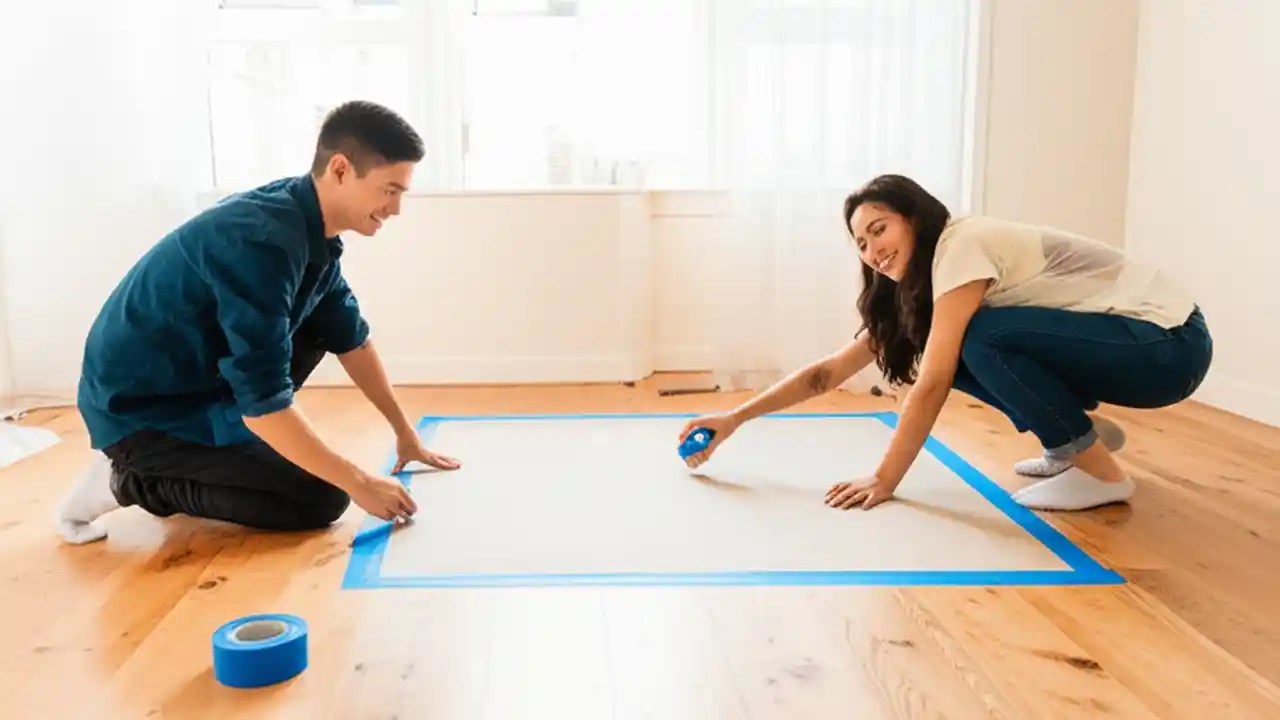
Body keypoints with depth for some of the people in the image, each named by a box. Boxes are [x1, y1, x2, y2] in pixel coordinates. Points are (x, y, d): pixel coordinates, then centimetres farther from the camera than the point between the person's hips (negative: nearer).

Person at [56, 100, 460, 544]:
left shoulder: (311, 229, -2)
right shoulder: (263, 241, -29)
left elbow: (351, 338, 11)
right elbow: (263, 407, -29)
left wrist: (405, 432, 13)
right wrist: (359, 483, -22)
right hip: (140, 410, -9)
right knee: (322, 499, -12)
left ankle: (203, 456, 11)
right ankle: (135, 480, -1)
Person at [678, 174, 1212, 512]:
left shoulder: (963, 246, -21)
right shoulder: (908, 290, 5)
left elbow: (932, 384, -24)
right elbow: (831, 370, 3)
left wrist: (885, 480, -20)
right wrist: (734, 418, -1)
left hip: (1170, 341, -8)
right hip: (1125, 335, 8)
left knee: (984, 337, -26)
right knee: (957, 353, -3)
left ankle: (1101, 473, -12)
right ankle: (1084, 431, 12)